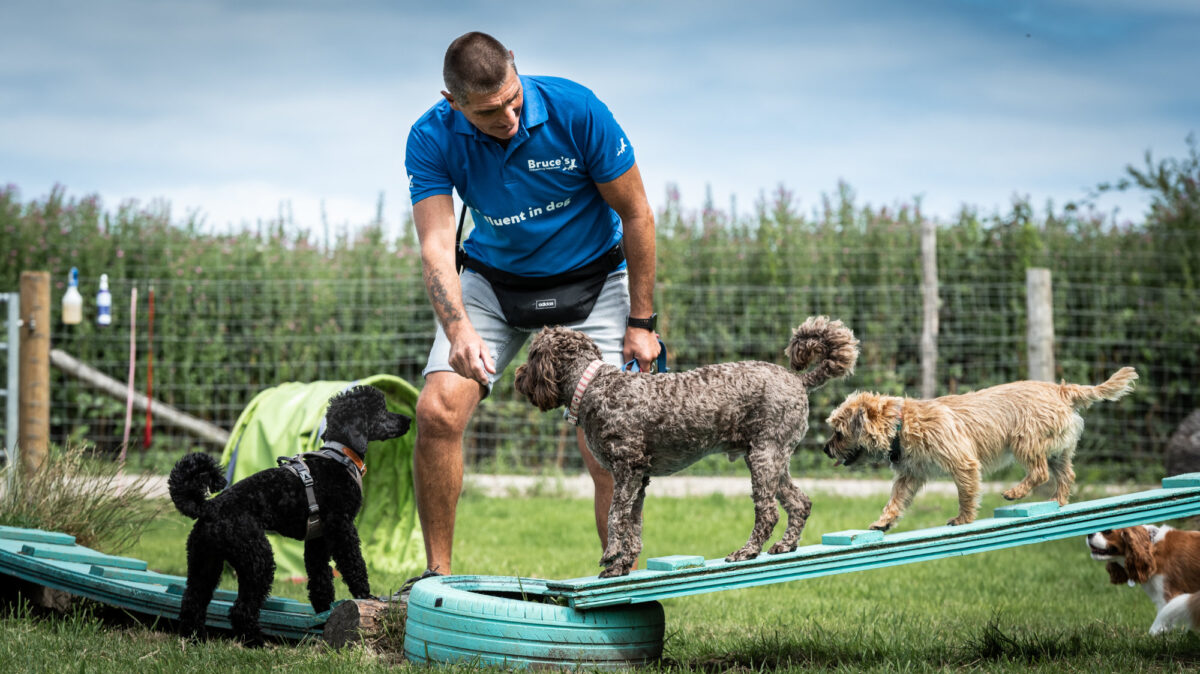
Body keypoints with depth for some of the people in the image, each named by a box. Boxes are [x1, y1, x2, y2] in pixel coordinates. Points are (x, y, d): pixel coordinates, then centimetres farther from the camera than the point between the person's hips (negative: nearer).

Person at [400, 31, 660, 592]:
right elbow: (436, 245, -27)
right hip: (492, 280, 2)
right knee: (437, 411, -16)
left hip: (590, 282, -2)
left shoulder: (578, 111, -25)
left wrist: (641, 323, -12)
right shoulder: (432, 140, -20)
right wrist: (458, 329, -46)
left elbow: (636, 215, -14)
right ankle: (436, 575, -2)